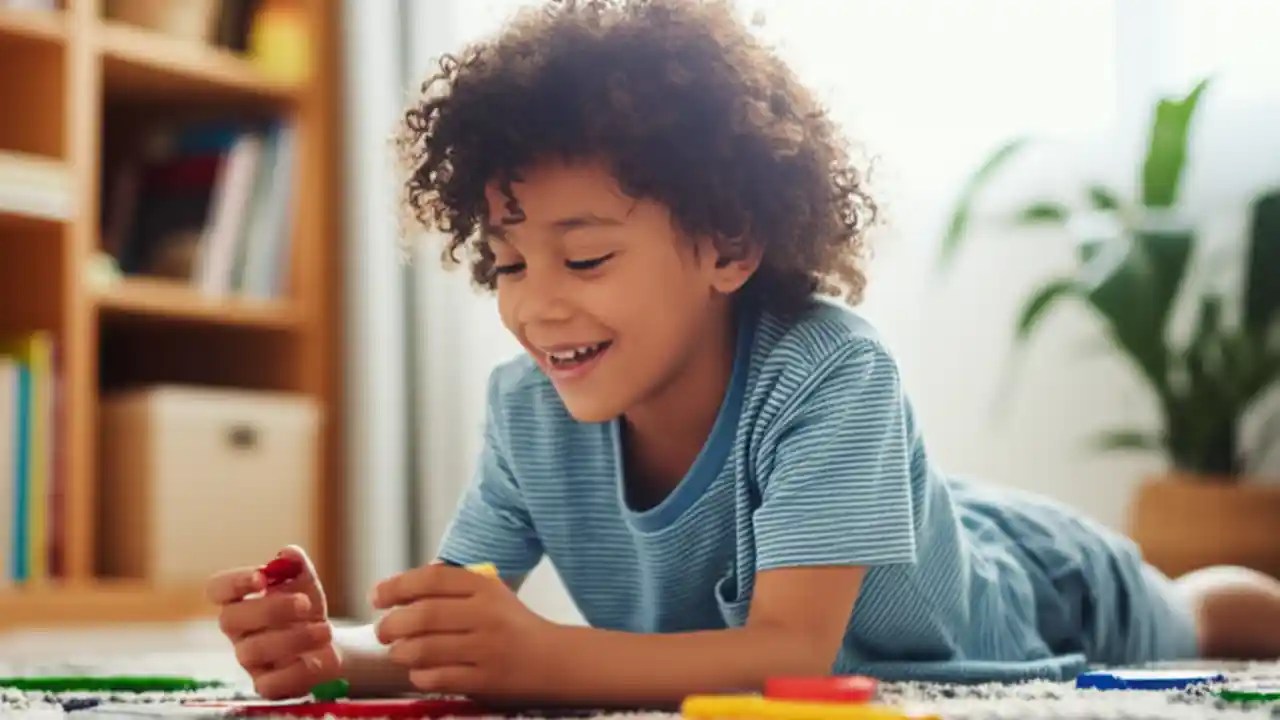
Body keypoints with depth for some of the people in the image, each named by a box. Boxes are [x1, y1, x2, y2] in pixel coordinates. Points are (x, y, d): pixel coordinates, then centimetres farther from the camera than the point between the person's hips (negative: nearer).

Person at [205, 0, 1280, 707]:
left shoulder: (831, 377, -44)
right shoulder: (530, 410, -29)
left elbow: (798, 649, -51)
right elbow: (445, 645, -29)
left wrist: (544, 658, -66)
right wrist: (330, 653, -52)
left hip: (1030, 595, -4)